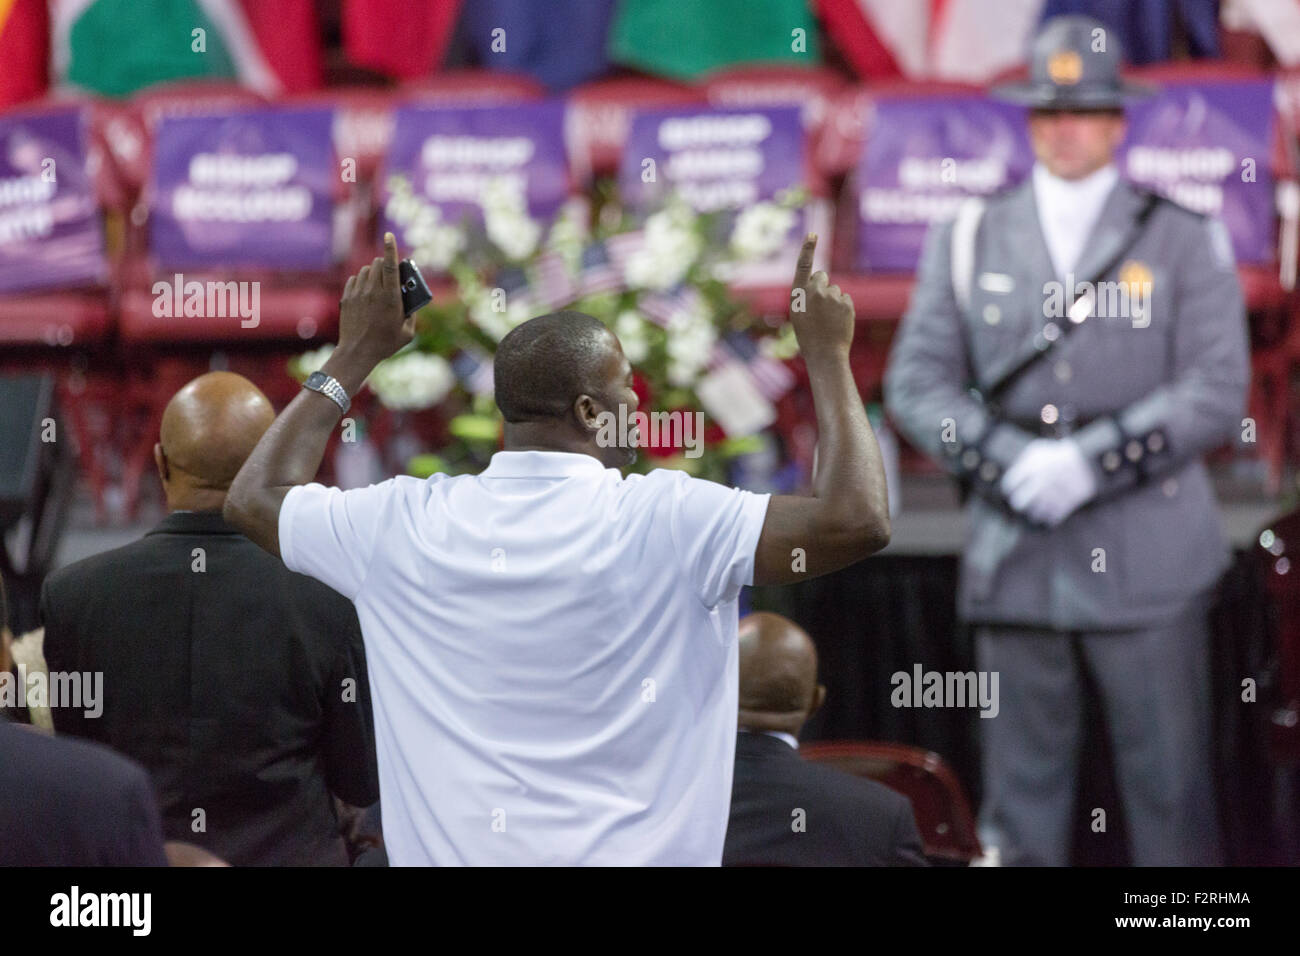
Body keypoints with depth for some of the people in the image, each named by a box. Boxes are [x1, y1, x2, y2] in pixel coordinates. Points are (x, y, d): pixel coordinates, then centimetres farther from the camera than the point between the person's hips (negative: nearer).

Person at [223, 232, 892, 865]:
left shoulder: (408, 522, -1)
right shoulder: (662, 520, -11)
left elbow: (255, 496, 17)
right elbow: (857, 521, -14)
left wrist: (355, 354, 22)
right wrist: (826, 353, -1)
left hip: (442, 853, 3)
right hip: (626, 852, -3)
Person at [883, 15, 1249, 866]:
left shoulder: (1184, 242, 5)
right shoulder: (970, 242, 10)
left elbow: (1217, 393, -4)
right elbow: (916, 382, 5)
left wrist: (1089, 464, -14)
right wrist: (1011, 463, -11)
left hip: (1147, 563, -2)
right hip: (1014, 561, 2)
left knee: (1169, 785, -1)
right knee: (1022, 793, 5)